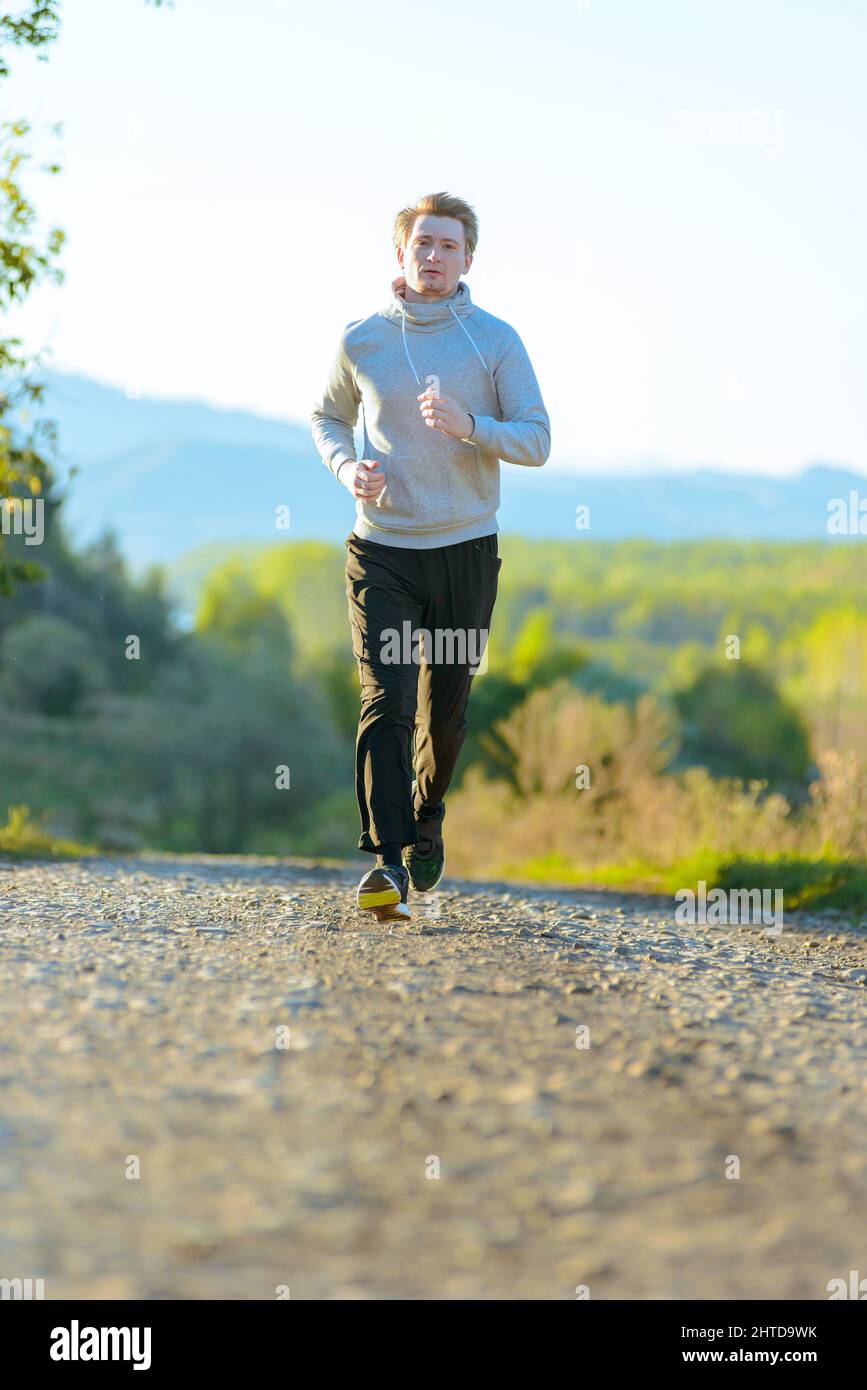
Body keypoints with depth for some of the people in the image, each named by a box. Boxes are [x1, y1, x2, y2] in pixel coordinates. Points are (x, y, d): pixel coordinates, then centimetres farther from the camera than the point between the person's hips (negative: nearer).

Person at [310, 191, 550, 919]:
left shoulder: (496, 340, -1)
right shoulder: (361, 340, 2)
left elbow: (537, 440, -3)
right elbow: (327, 416, 18)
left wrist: (469, 426, -22)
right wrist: (346, 467, -4)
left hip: (466, 549, 1)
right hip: (381, 551, -1)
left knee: (447, 707, 11)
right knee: (386, 702, -14)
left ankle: (427, 819, 38)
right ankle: (386, 860, -17)